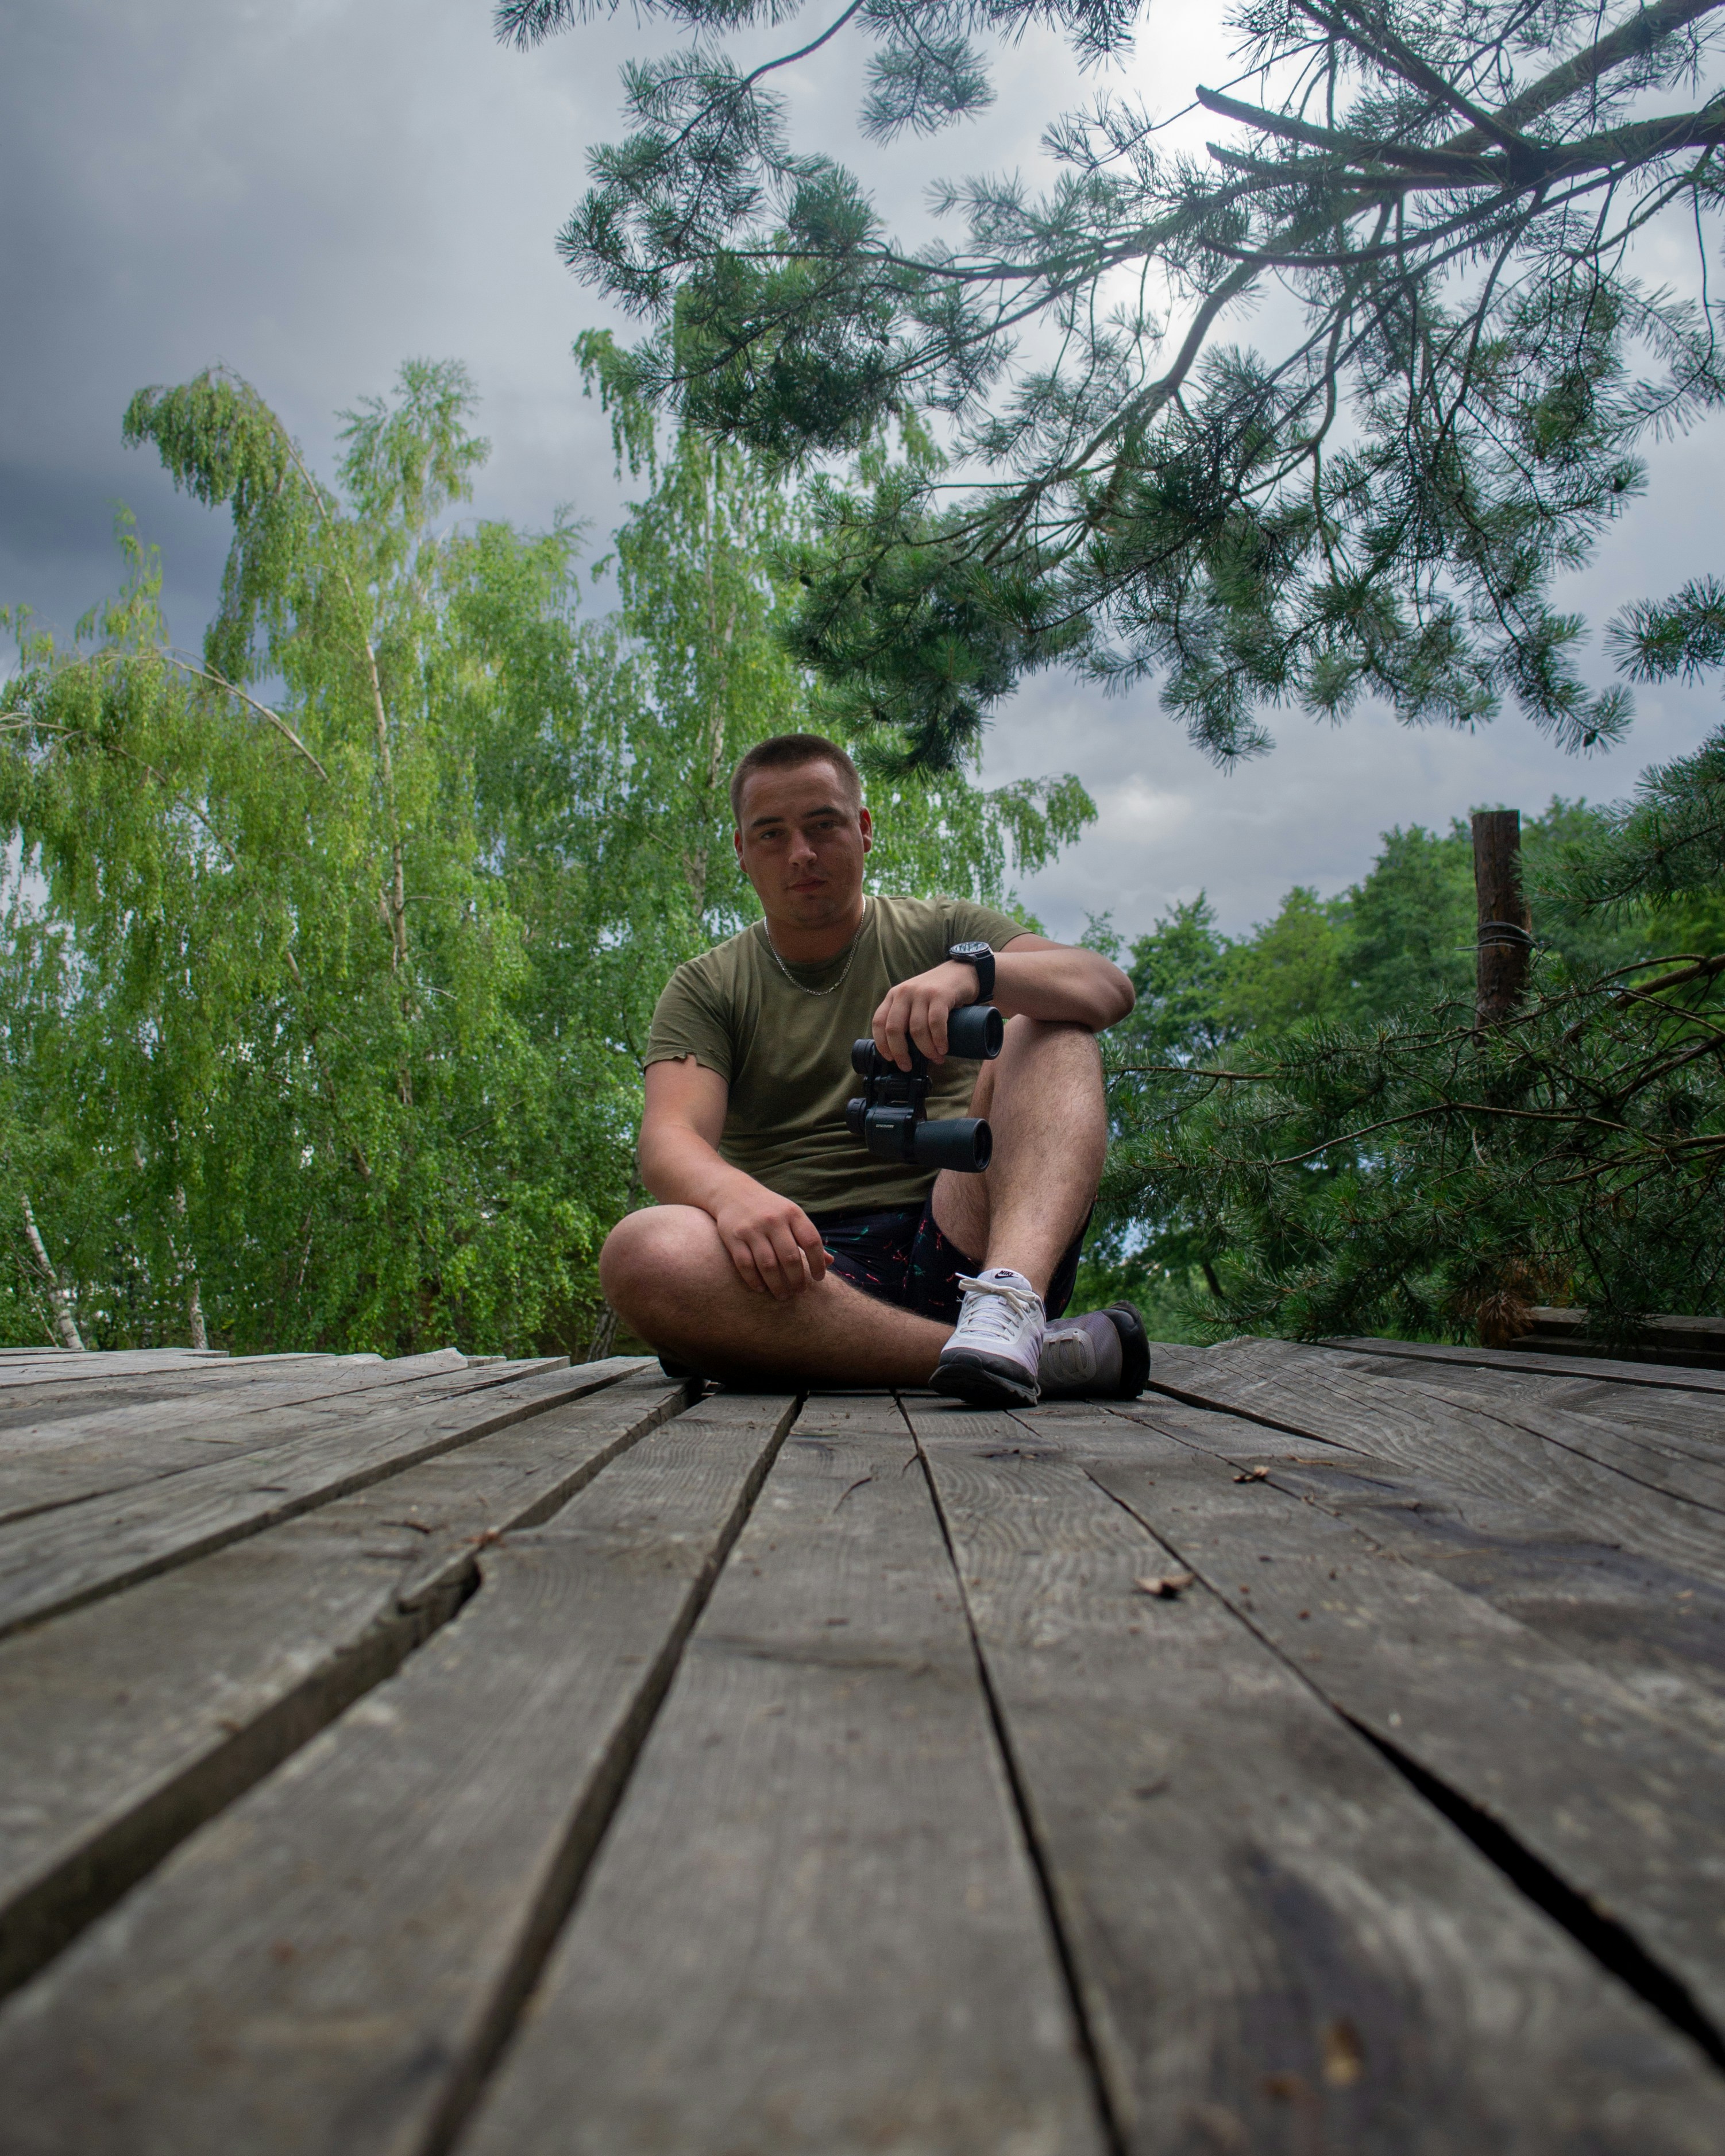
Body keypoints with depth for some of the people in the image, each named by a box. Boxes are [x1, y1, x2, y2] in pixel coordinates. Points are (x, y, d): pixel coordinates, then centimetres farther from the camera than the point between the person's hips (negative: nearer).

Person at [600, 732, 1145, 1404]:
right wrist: (731, 1193, -29)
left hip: (960, 1245, 1)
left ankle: (1010, 1303, -41)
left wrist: (973, 971, -25)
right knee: (642, 1252, -30)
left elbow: (1109, 988, -4)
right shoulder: (705, 990, 14)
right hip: (808, 1266, 0)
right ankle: (1038, 1353, -32)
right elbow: (671, 1140, -4)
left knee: (1049, 1031, -14)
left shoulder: (941, 932, 14)